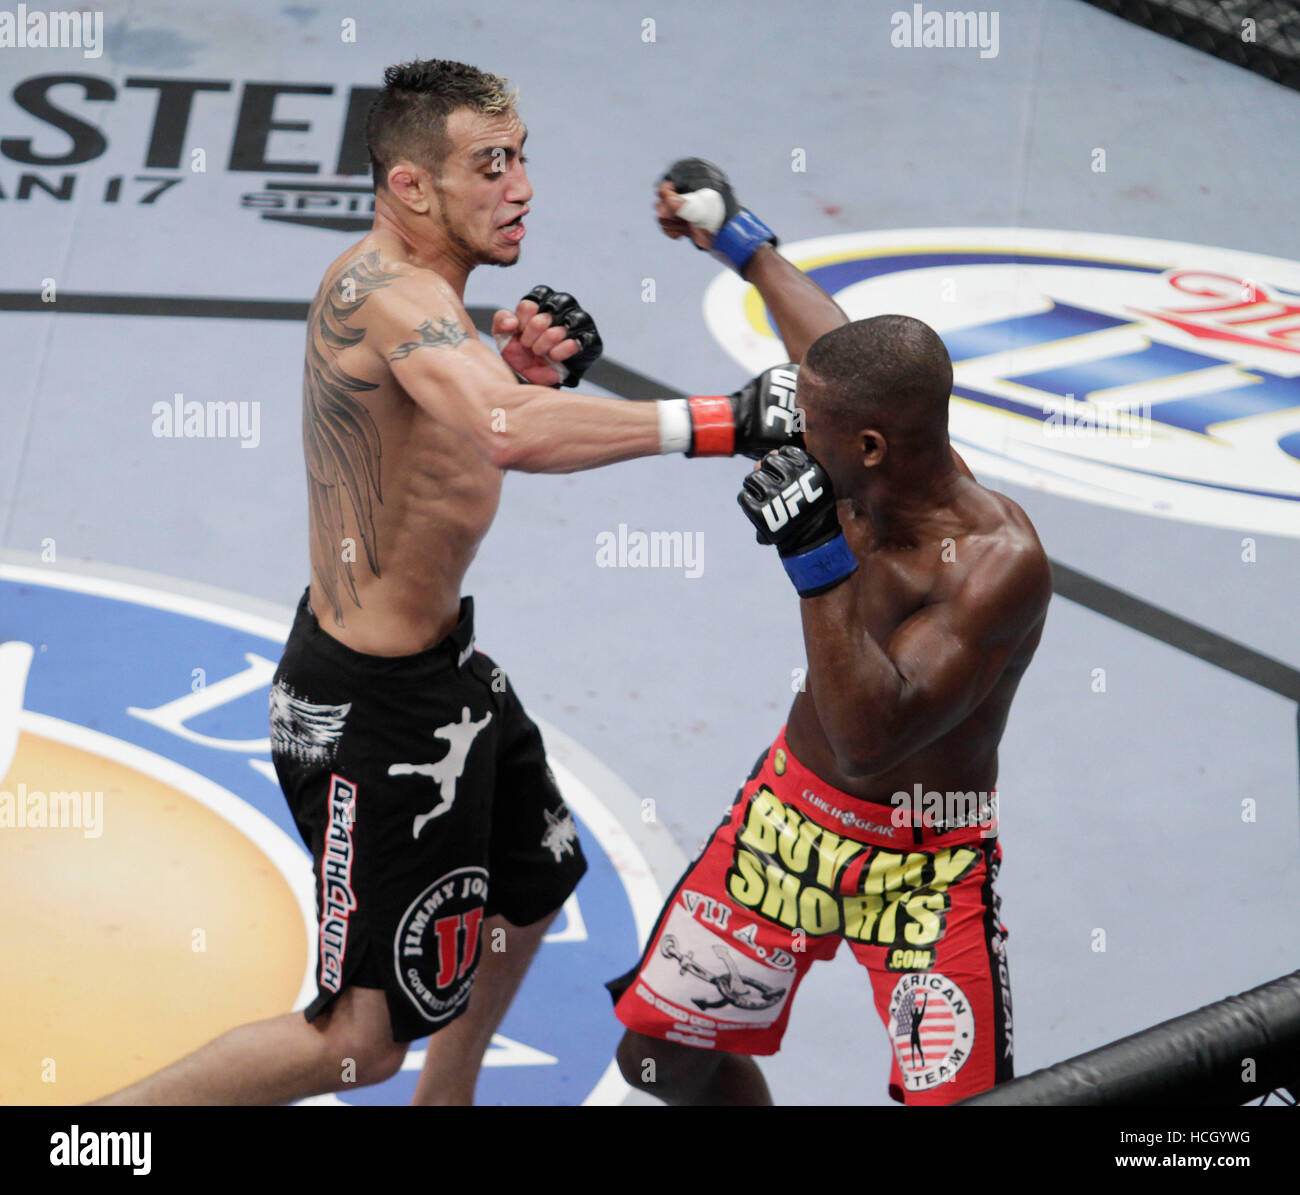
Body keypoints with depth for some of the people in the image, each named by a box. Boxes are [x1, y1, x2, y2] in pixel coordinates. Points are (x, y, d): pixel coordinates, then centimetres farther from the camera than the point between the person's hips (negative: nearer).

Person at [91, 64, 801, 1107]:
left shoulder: (401, 284, 3)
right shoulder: (388, 290, -28)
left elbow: (459, 443, 14)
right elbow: (509, 435, -46)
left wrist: (520, 364, -6)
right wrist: (718, 421, -46)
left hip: (434, 657, 11)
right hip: (374, 709, -11)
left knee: (534, 883, 31)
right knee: (367, 1038, 1)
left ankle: (447, 1101, 53)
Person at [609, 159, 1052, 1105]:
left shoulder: (999, 562, -30)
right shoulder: (874, 458, -10)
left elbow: (870, 741, -36)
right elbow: (839, 351, 14)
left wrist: (819, 563, -41)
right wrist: (737, 235, 25)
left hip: (925, 865, -6)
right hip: (791, 813, 7)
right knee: (660, 1053, 11)